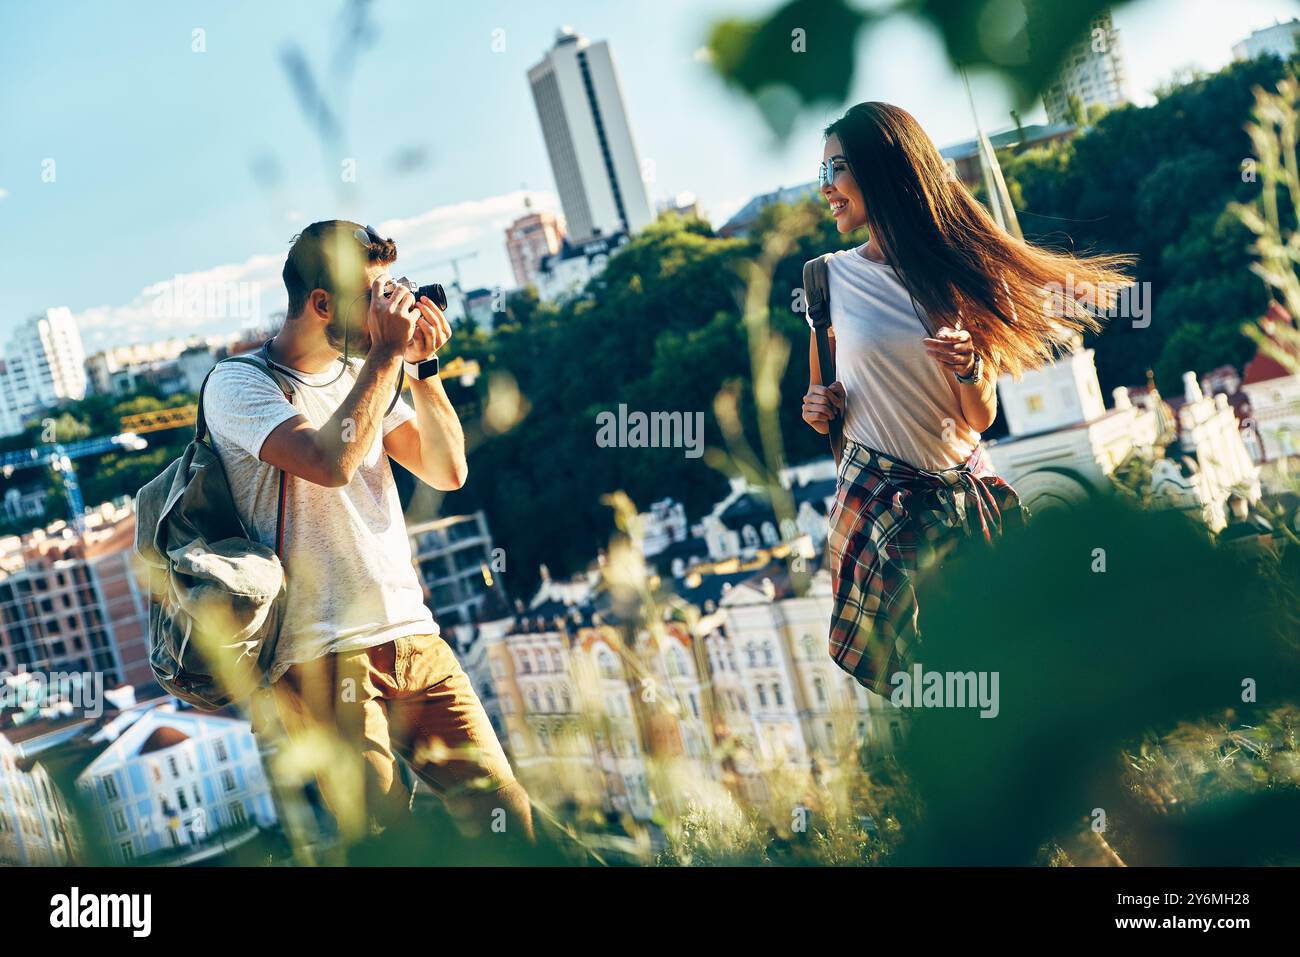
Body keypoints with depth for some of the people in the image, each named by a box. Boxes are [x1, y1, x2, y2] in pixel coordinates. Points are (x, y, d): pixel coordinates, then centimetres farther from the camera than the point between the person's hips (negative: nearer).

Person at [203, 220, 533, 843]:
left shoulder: (364, 376, 18)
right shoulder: (237, 386, -3)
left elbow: (447, 471, 13)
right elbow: (330, 462, -20)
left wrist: (421, 365, 4)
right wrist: (387, 354, -12)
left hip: (414, 637, 6)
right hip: (323, 653, -6)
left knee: (502, 811, -5)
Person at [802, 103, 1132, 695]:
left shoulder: (954, 273, 0)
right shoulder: (832, 276, -2)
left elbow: (981, 418, 2)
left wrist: (970, 370, -17)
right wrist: (819, 409, -11)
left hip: (965, 493, 1)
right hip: (877, 496, -1)